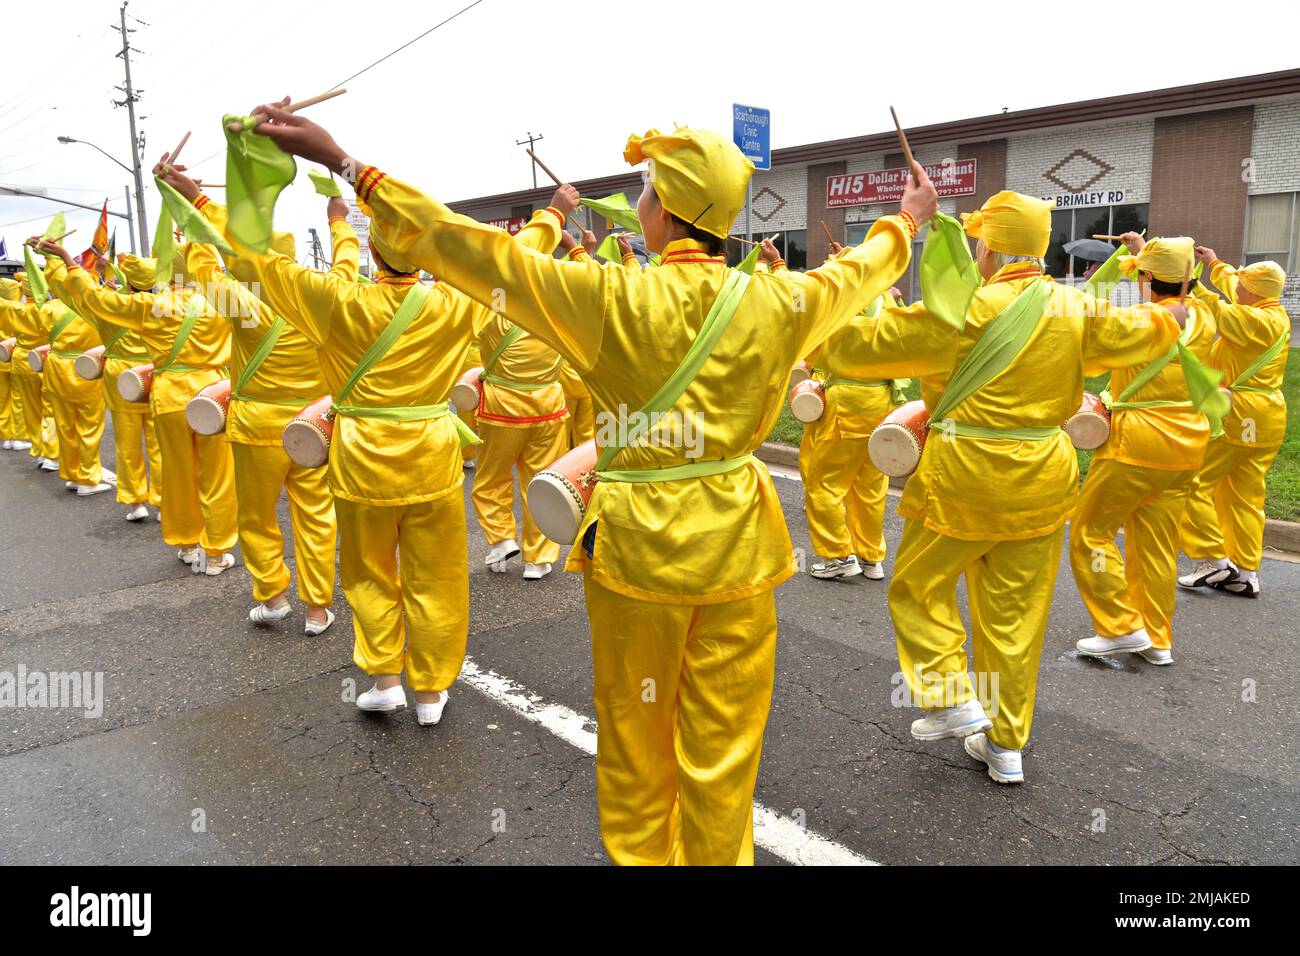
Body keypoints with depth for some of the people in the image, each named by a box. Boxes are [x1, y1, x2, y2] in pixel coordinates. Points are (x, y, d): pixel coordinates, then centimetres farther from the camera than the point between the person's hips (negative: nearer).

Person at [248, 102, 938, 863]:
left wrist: (347, 164, -6)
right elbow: (859, 270, 15)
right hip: (737, 546, 2)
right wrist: (909, 219, 37)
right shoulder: (780, 302, -5)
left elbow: (474, 250, -14)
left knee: (635, 731, 19)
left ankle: (640, 853, 40)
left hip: (638, 544, -2)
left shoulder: (611, 300, -16)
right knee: (724, 741, 15)